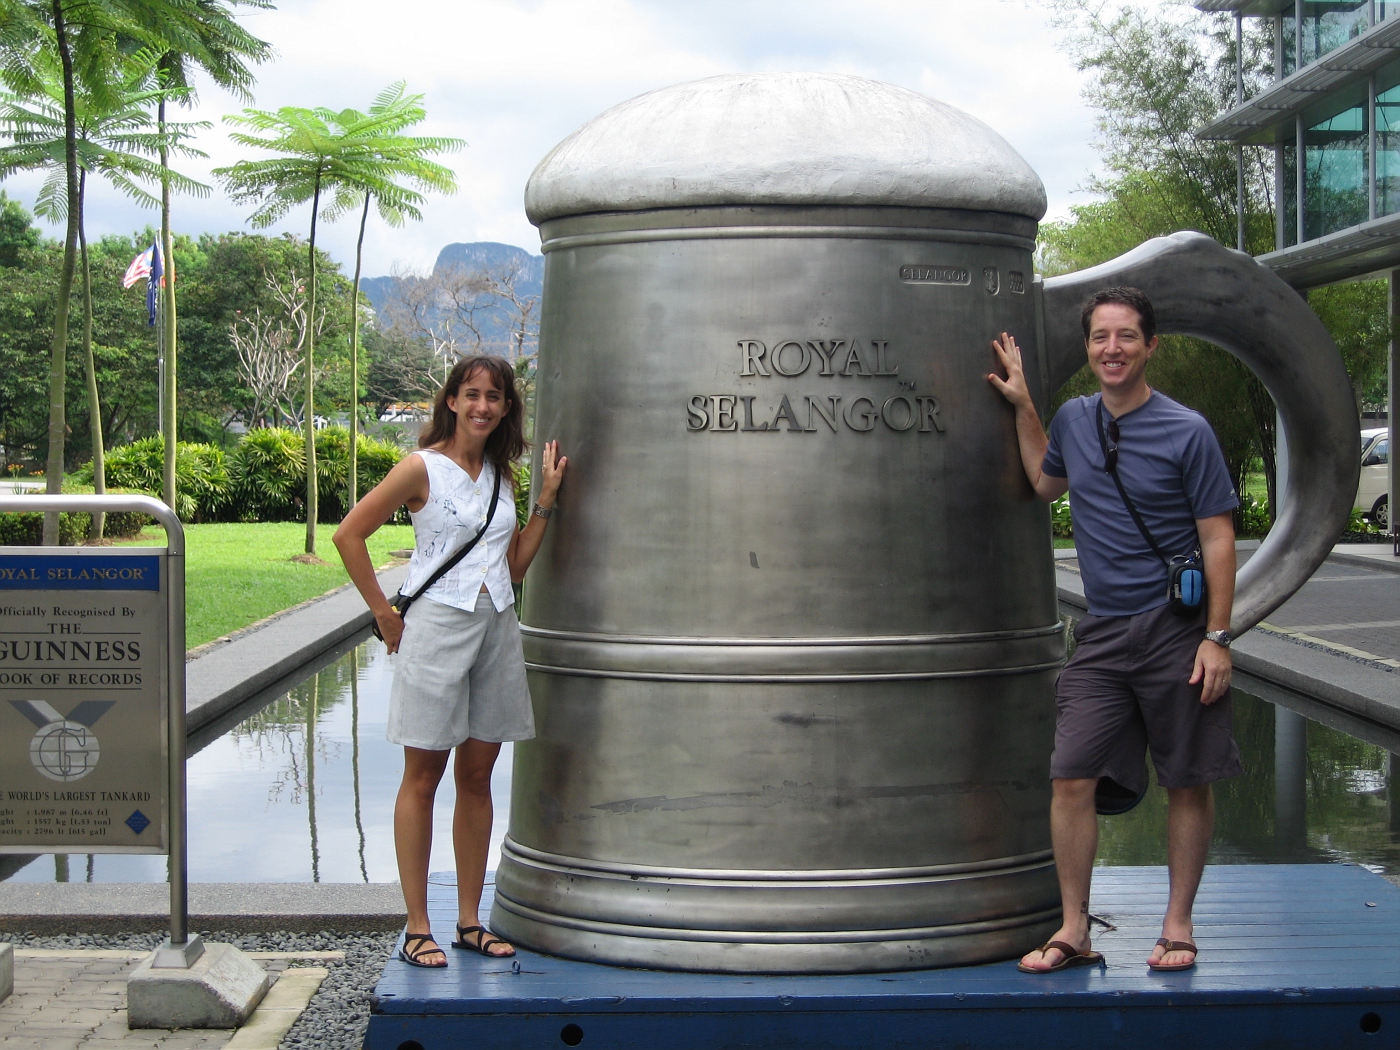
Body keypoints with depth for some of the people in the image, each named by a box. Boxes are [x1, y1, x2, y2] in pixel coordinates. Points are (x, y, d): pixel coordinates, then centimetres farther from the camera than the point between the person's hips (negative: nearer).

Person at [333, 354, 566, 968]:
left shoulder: (502, 476, 12)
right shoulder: (423, 468, -5)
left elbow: (515, 566, 12)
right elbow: (348, 536, -6)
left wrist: (546, 499, 6)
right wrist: (385, 616, -4)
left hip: (496, 629, 6)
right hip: (437, 627, -6)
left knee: (477, 776, 10)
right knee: (423, 778, 0)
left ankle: (470, 922, 18)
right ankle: (417, 929, 6)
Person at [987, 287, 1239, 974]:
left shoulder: (1186, 432, -6)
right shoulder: (1073, 420, 8)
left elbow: (1217, 539, -5)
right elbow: (1045, 484, 30)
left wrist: (1217, 638, -11)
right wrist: (1022, 407, 19)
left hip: (1175, 632, -4)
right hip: (1102, 633, 4)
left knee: (1187, 783, 5)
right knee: (1071, 780, -3)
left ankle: (1177, 924, 19)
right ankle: (1074, 931, 7)